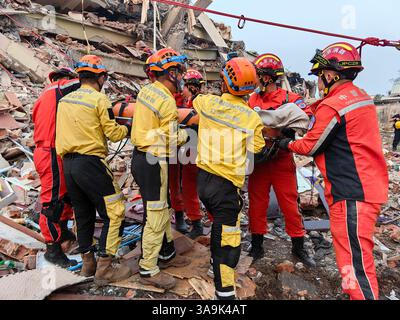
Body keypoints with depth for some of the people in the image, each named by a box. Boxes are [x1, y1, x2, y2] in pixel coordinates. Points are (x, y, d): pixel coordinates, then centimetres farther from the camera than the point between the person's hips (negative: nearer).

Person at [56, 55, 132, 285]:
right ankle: (105, 268, 4)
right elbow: (114, 134, -8)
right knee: (114, 213, 0)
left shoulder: (65, 100, 12)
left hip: (68, 163, 8)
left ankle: (88, 263, 28)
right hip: (90, 163, -8)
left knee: (83, 214, 17)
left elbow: (76, 127, 14)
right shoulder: (99, 99, -9)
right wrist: (127, 128, 9)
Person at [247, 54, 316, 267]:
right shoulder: (252, 100, 7)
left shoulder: (290, 99, -5)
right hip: (258, 161, 3)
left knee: (290, 205, 7)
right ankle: (256, 246, 28)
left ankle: (298, 247, 27)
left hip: (282, 162, -3)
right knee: (257, 204, 11)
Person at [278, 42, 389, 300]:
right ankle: (362, 292, 39)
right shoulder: (361, 96, 12)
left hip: (352, 194, -10)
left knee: (354, 264, -4)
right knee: (357, 258, 23)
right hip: (370, 187, 10)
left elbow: (311, 146, -6)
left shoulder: (332, 107, -16)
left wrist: (288, 144, 11)